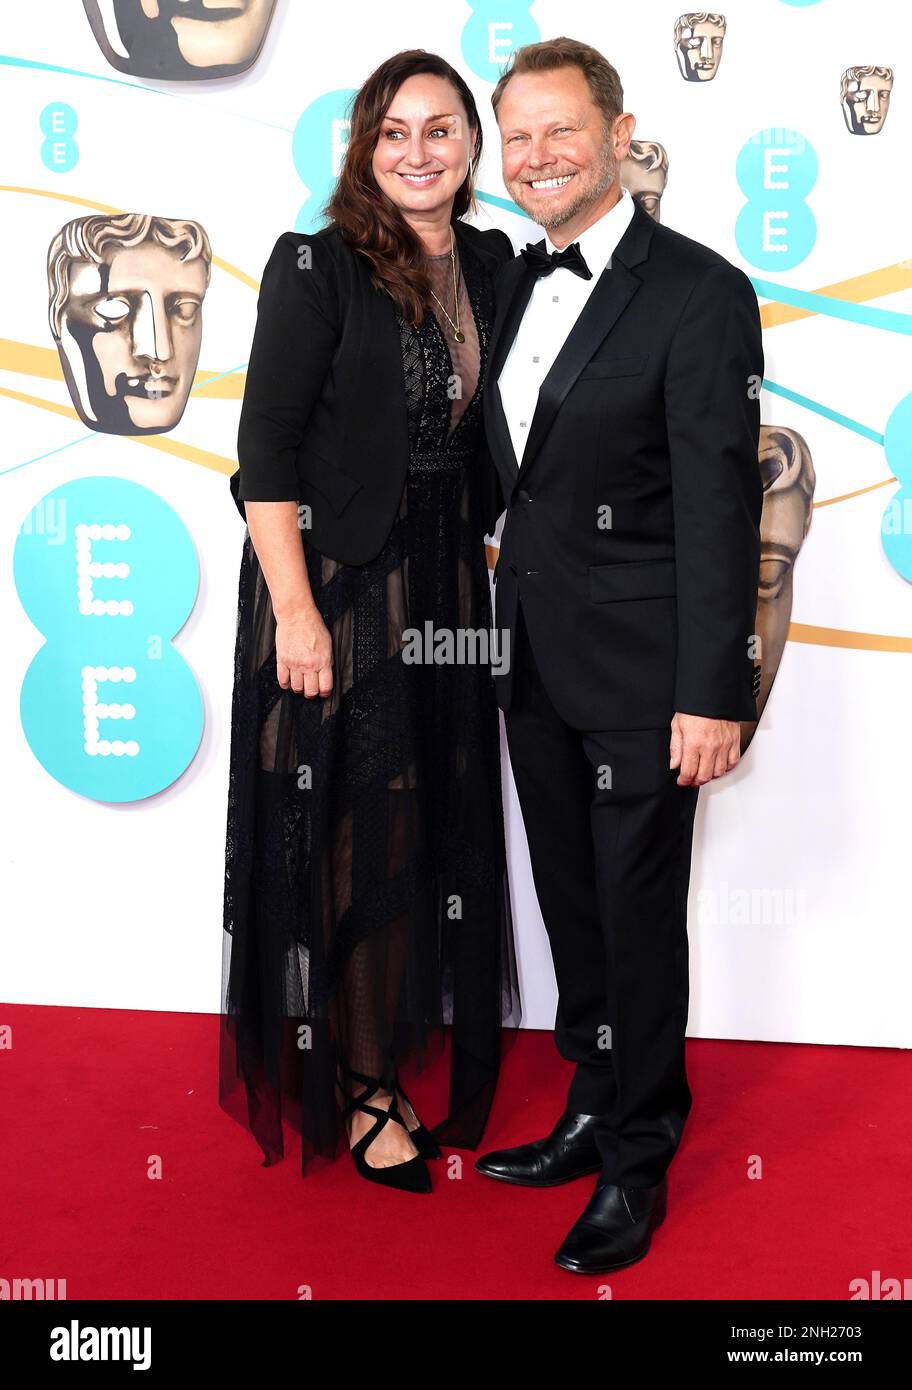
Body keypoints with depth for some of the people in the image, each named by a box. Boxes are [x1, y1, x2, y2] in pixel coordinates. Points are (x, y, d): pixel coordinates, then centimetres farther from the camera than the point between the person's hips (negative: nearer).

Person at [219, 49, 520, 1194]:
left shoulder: (490, 263, 6)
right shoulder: (315, 267, -12)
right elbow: (265, 445, -15)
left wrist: (493, 545, 7)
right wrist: (293, 608, -19)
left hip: (445, 576, 6)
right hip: (336, 578, -6)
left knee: (435, 823, 15)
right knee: (352, 831, 4)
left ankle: (404, 1039, 36)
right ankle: (357, 1086, 21)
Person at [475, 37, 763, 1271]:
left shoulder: (699, 294, -12)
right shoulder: (518, 282, 10)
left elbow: (720, 507, -15)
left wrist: (714, 693, -18)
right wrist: (503, 625, 12)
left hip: (639, 675, -7)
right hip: (536, 661, 7)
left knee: (638, 920, 6)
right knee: (573, 910, 18)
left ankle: (639, 1165, 24)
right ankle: (594, 1115, 36)